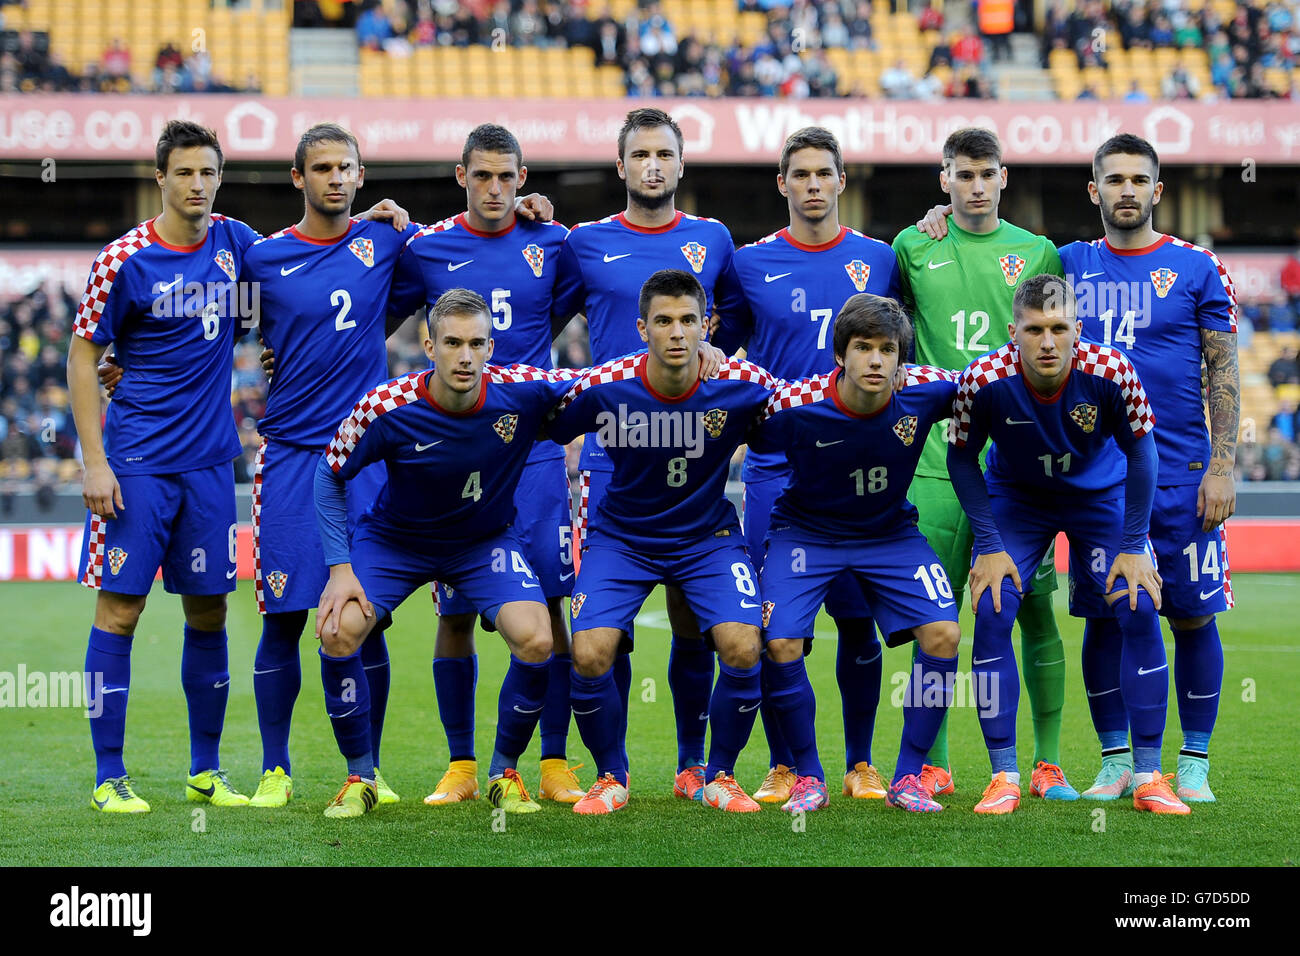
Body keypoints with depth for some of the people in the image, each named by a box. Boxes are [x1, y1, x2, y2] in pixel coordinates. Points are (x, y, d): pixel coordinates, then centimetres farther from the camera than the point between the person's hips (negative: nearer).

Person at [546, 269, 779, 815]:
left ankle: (720, 776, 6)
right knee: (589, 655, -18)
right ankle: (611, 777, 9)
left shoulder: (740, 386, -19)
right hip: (621, 538, 0)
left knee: (743, 649, -20)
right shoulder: (604, 387, -20)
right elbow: (544, 434, -1)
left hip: (708, 537, 0)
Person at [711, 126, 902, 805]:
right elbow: (713, 353, 15)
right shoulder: (751, 265, 4)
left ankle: (860, 765, 12)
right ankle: (783, 766, 10)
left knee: (858, 619, 0)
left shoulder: (879, 261, 7)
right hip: (775, 470, 0)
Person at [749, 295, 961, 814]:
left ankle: (908, 776, -1)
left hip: (891, 532, 2)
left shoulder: (925, 391, -22)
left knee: (943, 634, -17)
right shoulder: (795, 406, -27)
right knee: (780, 644, -20)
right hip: (805, 531, -2)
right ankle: (809, 778, 2)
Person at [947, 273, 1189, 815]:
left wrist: (1134, 547, -13)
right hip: (1015, 499, 0)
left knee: (1140, 612, -14)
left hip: (1101, 495, 0)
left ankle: (1148, 777, -3)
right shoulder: (984, 380, -29)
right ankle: (1004, 776, -4)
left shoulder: (1110, 372, -30)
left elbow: (1140, 451, -12)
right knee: (991, 613, -16)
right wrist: (990, 546, -14)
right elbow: (961, 459, -10)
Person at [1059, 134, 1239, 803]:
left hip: (1181, 473, -2)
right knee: (1103, 617, 3)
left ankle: (1194, 765, 10)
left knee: (1192, 616, 1)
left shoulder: (1196, 269, 1)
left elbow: (1224, 373, 1)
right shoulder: (1070, 266, 8)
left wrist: (1222, 468, -7)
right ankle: (1115, 762, 13)